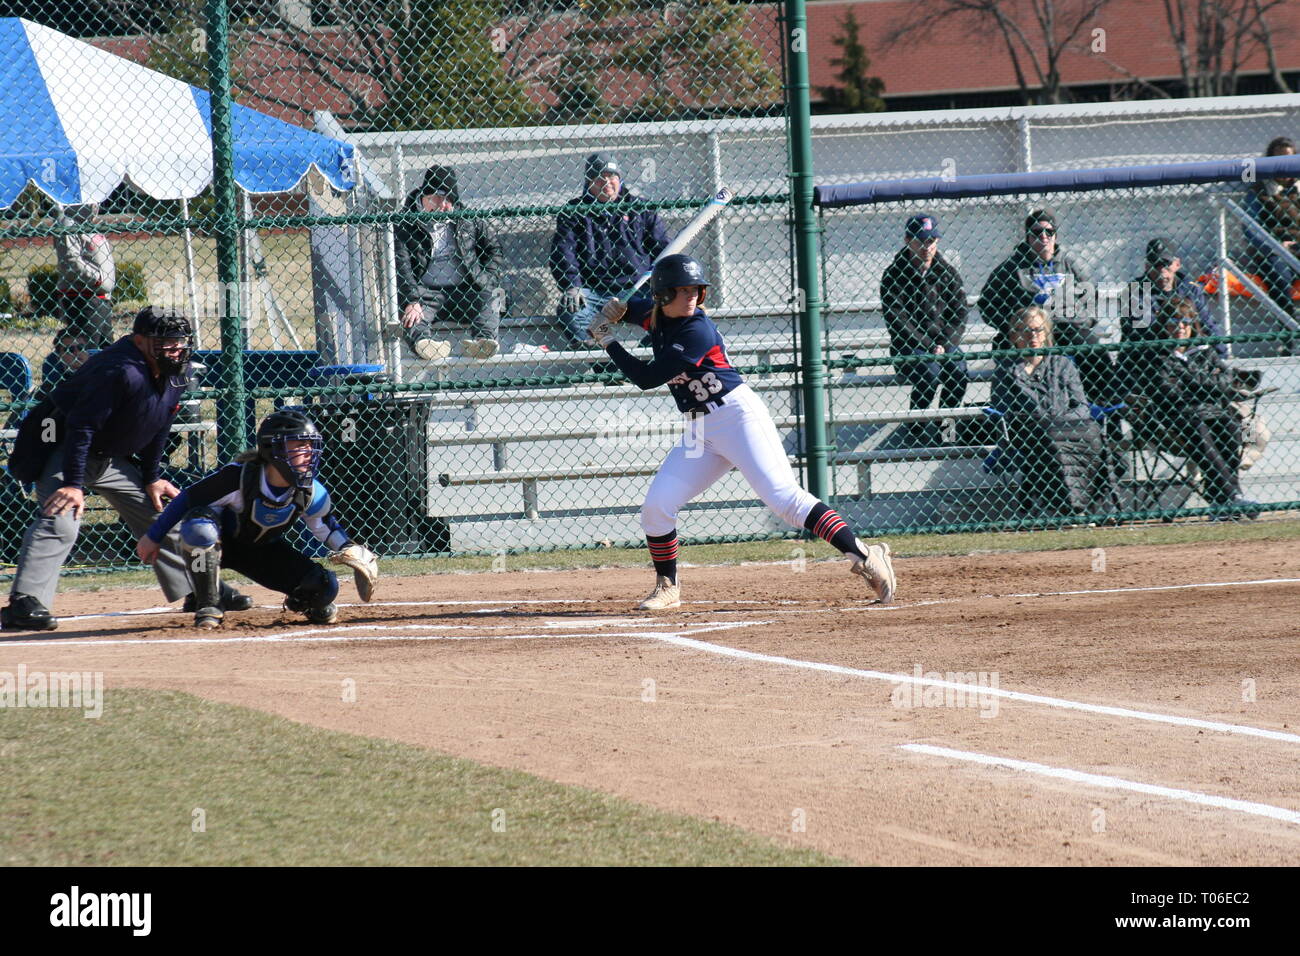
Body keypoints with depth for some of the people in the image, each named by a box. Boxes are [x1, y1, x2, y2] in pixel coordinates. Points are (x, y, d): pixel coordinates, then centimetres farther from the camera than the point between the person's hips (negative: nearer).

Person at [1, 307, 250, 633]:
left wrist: (152, 478, 10)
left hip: (113, 459, 9)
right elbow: (81, 426, -32)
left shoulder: (173, 375, -3)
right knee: (60, 521, -28)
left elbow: (157, 428, 12)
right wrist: (73, 484, -33)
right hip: (64, 450, -9)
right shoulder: (122, 372, -31)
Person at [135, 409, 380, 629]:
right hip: (221, 544, -4)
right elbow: (188, 499, -21)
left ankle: (299, 602, 21)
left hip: (263, 550, 4)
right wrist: (153, 537, -15)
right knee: (198, 527, -42)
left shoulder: (311, 493, -18)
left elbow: (327, 527, 2)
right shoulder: (239, 476, -32)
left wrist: (351, 550, -17)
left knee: (325, 586, -19)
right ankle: (207, 609, -24)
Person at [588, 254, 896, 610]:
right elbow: (636, 311, 31)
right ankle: (667, 587, 17)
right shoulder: (657, 318, 4)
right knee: (655, 507, -2)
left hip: (738, 417, -8)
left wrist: (608, 341, -11)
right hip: (700, 431, 8)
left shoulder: (697, 331, -20)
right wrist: (617, 308, 7)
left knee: (784, 497, -20)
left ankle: (864, 557, -21)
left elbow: (646, 378, -22)